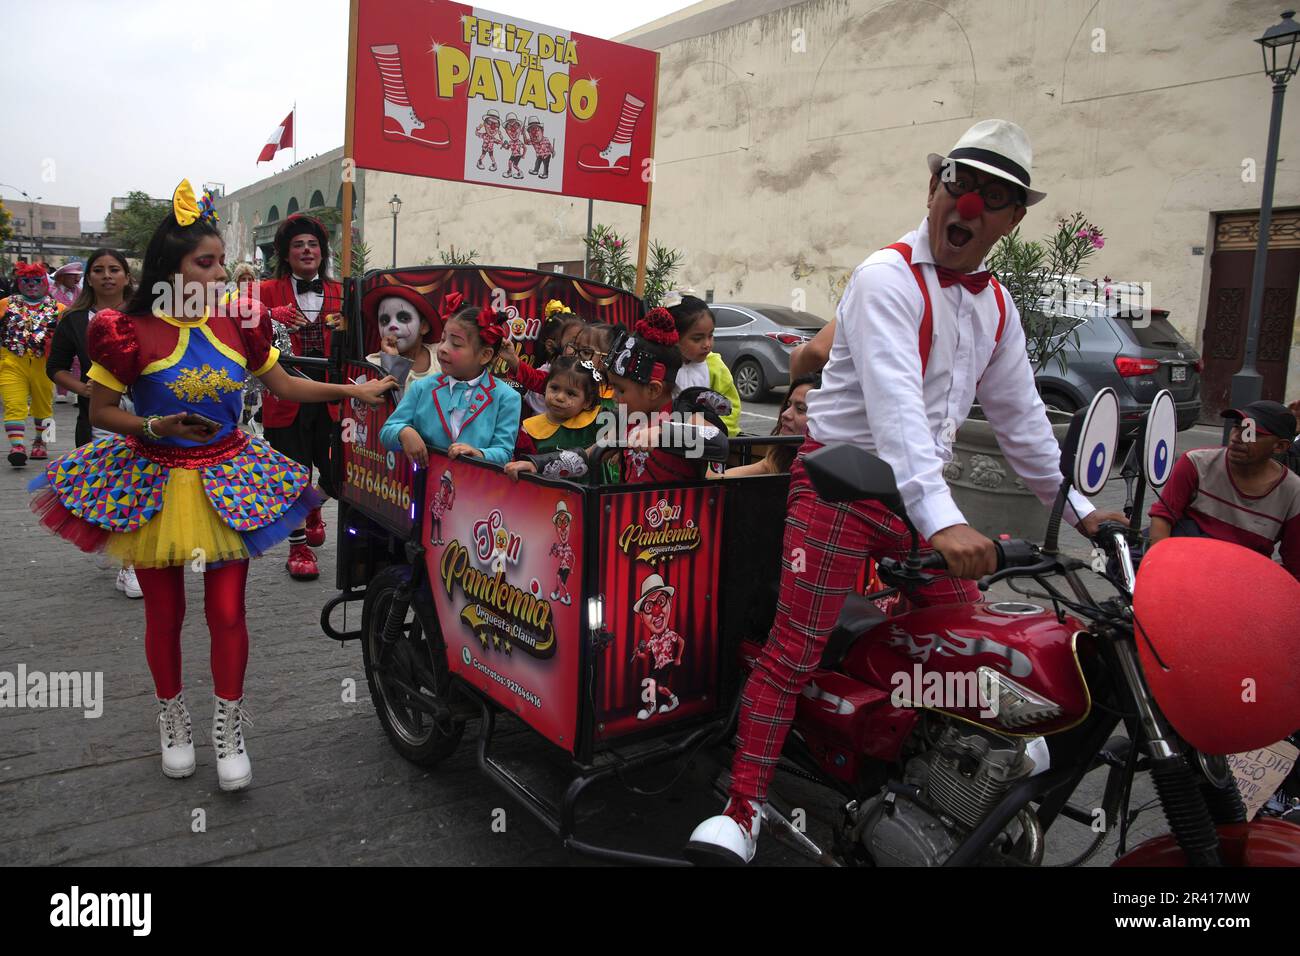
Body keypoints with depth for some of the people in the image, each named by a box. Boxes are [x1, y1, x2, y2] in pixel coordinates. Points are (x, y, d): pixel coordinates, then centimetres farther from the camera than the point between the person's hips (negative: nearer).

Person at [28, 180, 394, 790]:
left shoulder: (239, 323, -3)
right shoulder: (131, 332, -13)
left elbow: (284, 386, 8)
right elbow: (100, 410, -4)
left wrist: (352, 391, 5)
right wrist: (157, 426, -21)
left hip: (226, 480, 2)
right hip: (154, 483, -2)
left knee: (227, 610, 3)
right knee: (164, 614, 12)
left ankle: (229, 732, 21)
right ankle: (173, 723, 35)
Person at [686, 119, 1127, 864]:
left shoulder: (997, 305, 10)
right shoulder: (888, 278, -15)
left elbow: (1019, 415, 19)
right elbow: (893, 403, -30)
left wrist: (1075, 508, 19)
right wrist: (940, 519, -41)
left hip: (922, 490, 7)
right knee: (795, 650, -11)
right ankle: (744, 811, -3)